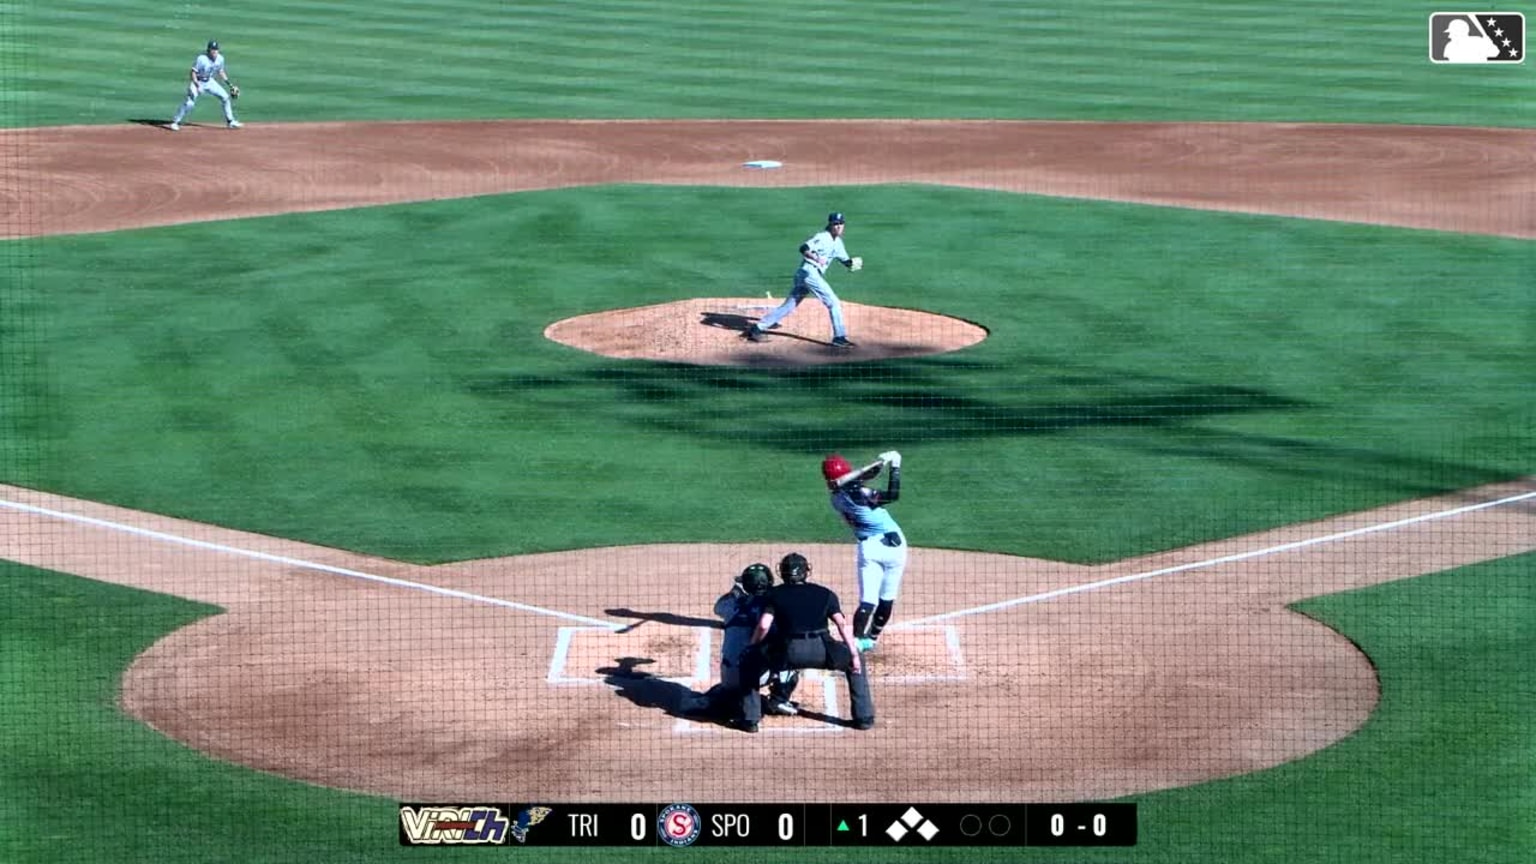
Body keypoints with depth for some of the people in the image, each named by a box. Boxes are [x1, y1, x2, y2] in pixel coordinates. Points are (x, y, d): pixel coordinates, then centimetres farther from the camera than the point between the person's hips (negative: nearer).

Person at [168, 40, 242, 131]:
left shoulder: (220, 58, -7)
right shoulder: (201, 59, -26)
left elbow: (220, 72, 10)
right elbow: (193, 73, -23)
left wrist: (229, 83, 6)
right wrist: (197, 86, -35)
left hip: (209, 82, 6)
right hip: (197, 82, -6)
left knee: (225, 97, 2)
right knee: (190, 102, -22)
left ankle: (230, 121, 17)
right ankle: (175, 122, -11)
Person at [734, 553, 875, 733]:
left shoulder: (775, 595, 18)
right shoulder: (825, 593, 21)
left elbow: (763, 626, 3)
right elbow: (843, 624, 9)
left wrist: (752, 649, 20)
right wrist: (854, 655, 8)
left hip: (788, 653, -1)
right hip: (822, 651, 1)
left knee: (749, 663, 25)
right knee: (855, 663, 29)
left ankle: (750, 720, 16)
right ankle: (864, 717, 23)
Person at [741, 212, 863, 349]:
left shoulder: (837, 242, 19)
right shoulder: (822, 237, -9)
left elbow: (845, 260, 22)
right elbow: (803, 248, -21)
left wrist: (853, 262, 0)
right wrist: (817, 258, -36)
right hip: (809, 272, -9)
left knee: (788, 306, 8)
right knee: (833, 303, -9)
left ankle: (757, 328, 7)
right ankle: (839, 337, -8)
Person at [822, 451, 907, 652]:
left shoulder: (837, 497, 2)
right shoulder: (857, 494, -18)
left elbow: (862, 475, 15)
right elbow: (893, 495, -21)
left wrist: (881, 463, 3)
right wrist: (894, 466, -15)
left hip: (868, 548, 4)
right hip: (892, 545, -4)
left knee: (868, 601, -3)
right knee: (887, 599, 16)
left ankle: (857, 640, -20)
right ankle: (871, 639, 25)